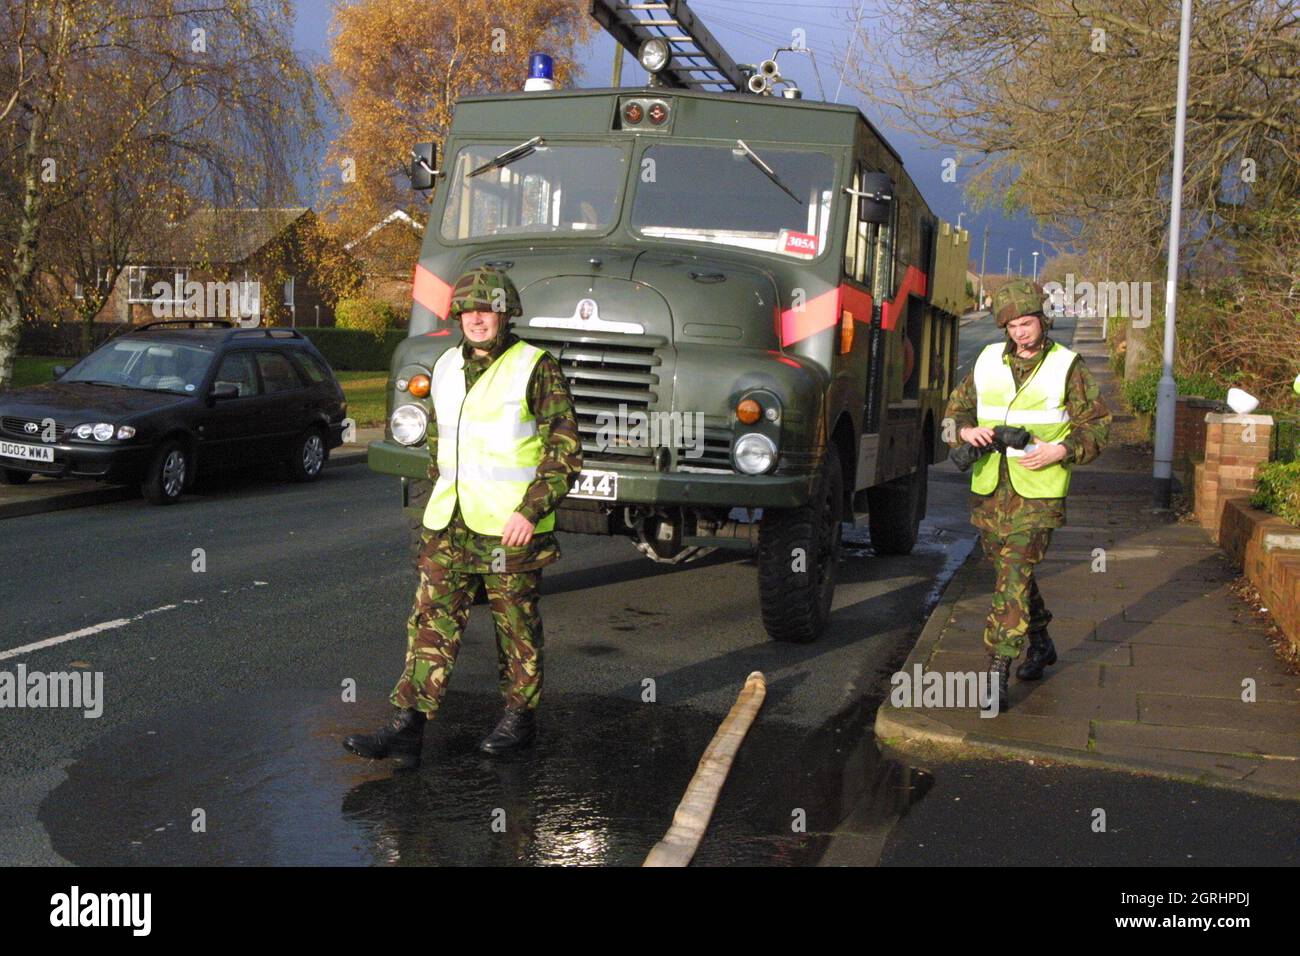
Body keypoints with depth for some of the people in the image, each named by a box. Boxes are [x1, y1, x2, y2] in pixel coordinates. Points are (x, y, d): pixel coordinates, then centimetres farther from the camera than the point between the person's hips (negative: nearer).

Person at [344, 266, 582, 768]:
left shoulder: (536, 369, -7)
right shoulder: (446, 368, 12)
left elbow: (565, 452, -9)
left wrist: (531, 510, -17)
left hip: (510, 526, -5)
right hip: (450, 524, 5)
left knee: (516, 625, 7)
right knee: (432, 620, -1)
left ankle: (521, 716, 22)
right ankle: (407, 727, -3)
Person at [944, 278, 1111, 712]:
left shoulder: (1067, 367, -3)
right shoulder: (988, 362, 8)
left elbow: (1097, 424, -1)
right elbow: (957, 408, 17)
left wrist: (1061, 451, -16)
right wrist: (967, 430, -5)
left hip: (1038, 491, -5)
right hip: (989, 486, 5)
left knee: (1015, 576, -13)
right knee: (1009, 569, 16)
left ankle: (997, 673, -12)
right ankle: (1040, 643, 39)